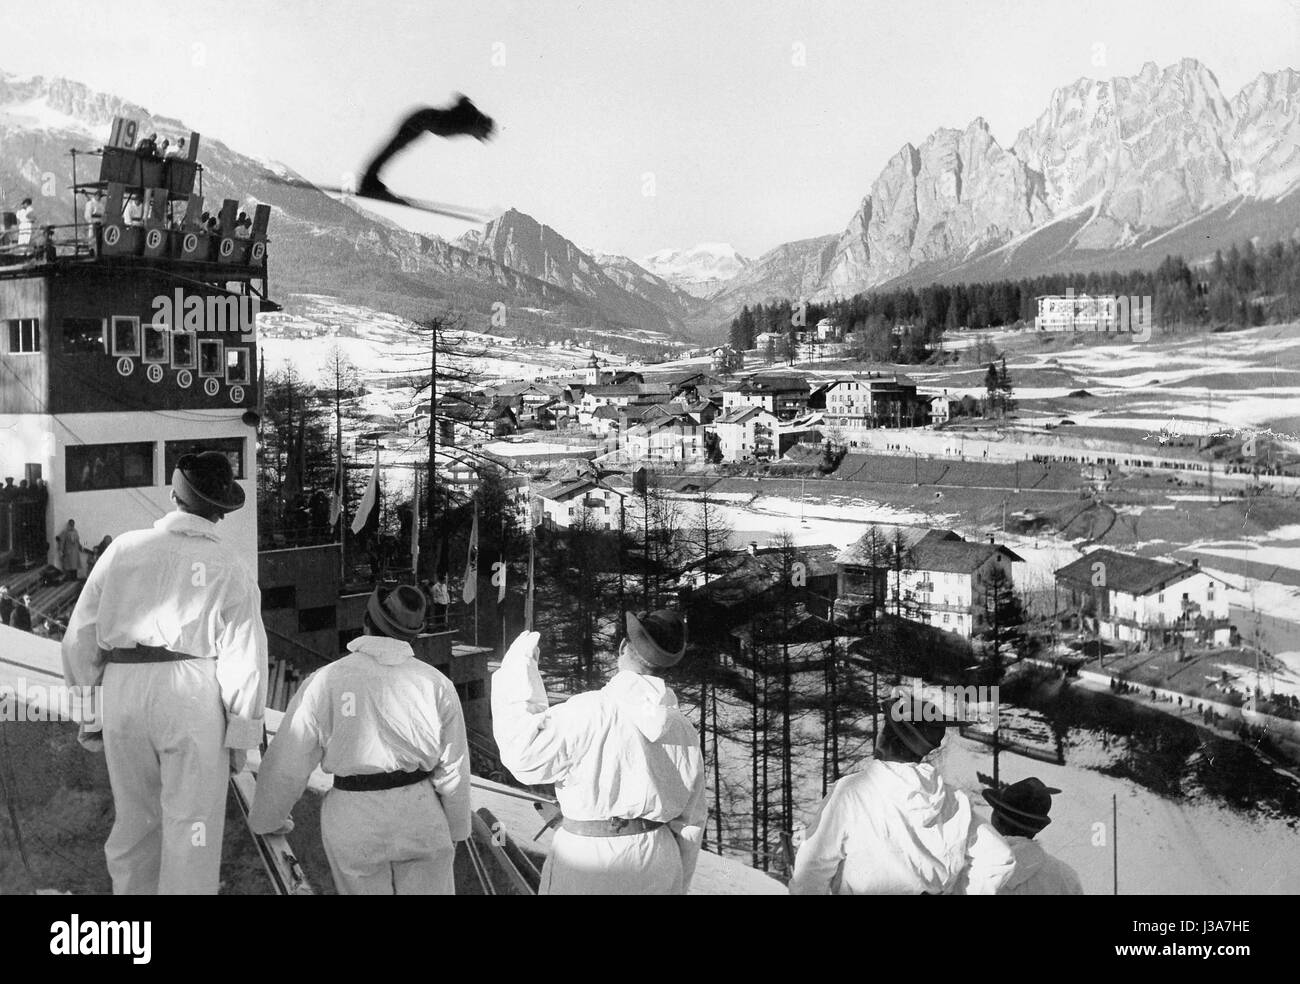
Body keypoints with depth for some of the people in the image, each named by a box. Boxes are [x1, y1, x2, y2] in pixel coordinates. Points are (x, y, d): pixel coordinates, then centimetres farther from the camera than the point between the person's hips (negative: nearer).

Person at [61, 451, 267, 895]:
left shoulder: (124, 547, 5)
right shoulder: (231, 568, -2)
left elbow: (80, 637, 6)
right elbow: (244, 658, -6)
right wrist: (241, 735, 2)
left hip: (123, 694, 3)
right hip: (192, 696, -3)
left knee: (134, 822, 19)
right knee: (192, 829, 5)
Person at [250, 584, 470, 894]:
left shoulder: (324, 683, -9)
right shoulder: (437, 685, -6)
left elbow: (286, 765, -4)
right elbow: (453, 769, -2)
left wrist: (266, 818, 14)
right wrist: (455, 829, 14)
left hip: (355, 822, 0)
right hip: (419, 812, 1)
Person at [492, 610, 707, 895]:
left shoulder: (590, 713, -18)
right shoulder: (684, 731, 1)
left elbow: (525, 753, -17)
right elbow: (689, 821, 7)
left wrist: (518, 668, -10)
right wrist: (677, 886, 20)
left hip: (589, 863, -5)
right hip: (657, 866, 5)